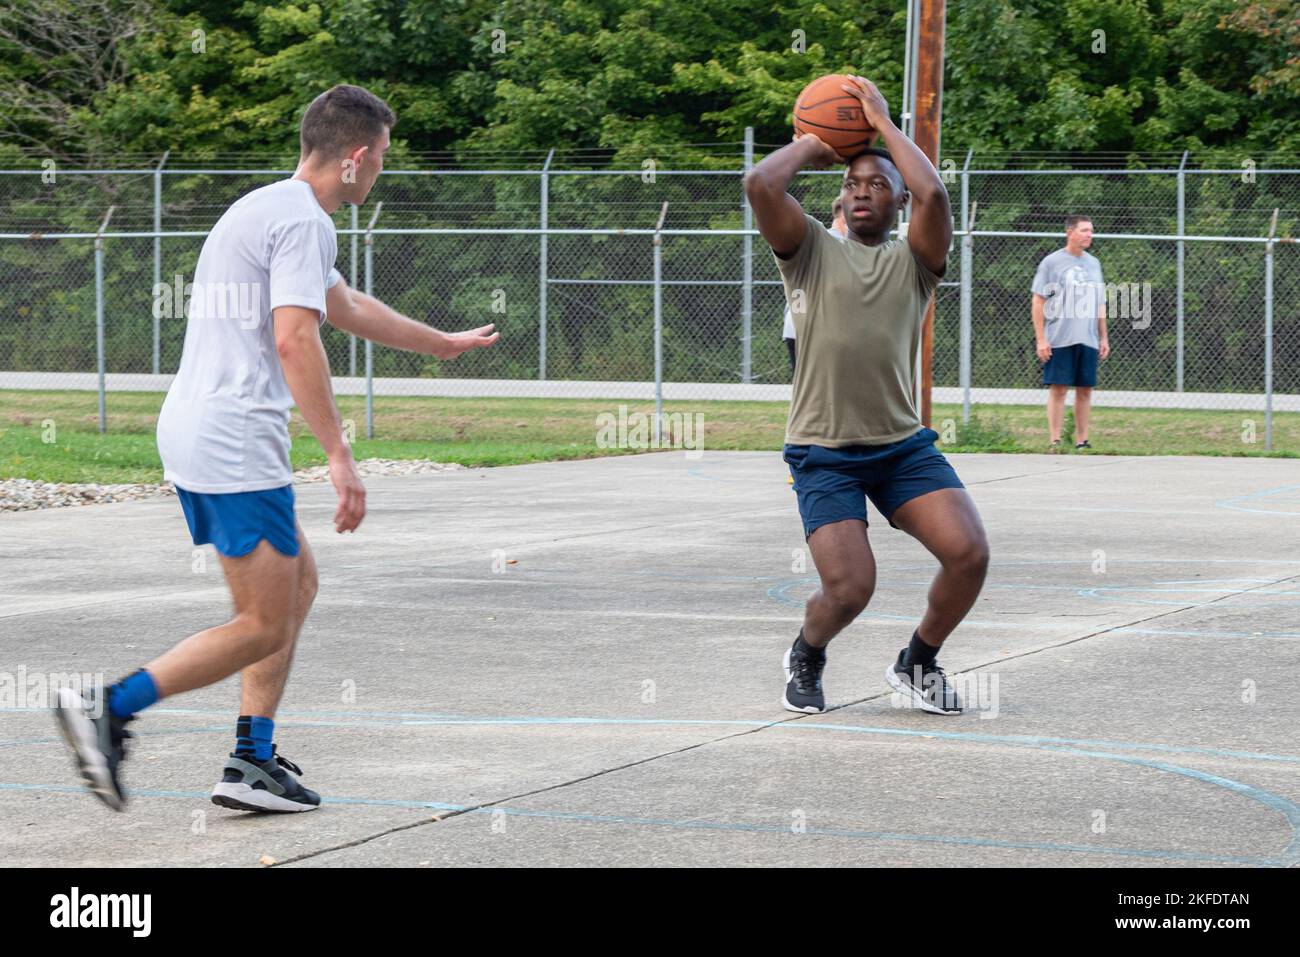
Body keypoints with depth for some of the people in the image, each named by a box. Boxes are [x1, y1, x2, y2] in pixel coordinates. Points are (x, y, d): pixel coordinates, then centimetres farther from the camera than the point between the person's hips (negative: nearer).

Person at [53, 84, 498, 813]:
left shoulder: (264, 210, 22)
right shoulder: (304, 219, -11)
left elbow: (348, 306, 37)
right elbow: (294, 341, -23)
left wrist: (442, 343, 49)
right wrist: (340, 456, -23)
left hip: (192, 433, 10)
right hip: (236, 446, -10)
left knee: (299, 583, 17)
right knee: (264, 628, -6)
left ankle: (253, 762, 14)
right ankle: (110, 709, -12)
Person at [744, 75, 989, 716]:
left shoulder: (913, 262, 6)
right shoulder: (812, 250, 5)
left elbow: (932, 195, -15)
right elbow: (759, 185, -13)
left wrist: (884, 123, -3)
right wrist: (812, 147, 4)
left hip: (904, 446, 2)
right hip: (823, 452, -2)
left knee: (969, 554, -17)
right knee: (849, 590, -16)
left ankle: (918, 663, 12)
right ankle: (806, 657, 21)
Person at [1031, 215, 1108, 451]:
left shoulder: (1093, 264, 14)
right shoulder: (1051, 262, -1)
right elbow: (1038, 303, -3)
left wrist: (1104, 338, 14)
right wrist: (1041, 340, -9)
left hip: (1088, 340, 5)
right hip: (1059, 340, -5)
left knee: (1085, 390, 4)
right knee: (1058, 389, -6)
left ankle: (1081, 440, 9)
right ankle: (1055, 440, -3)